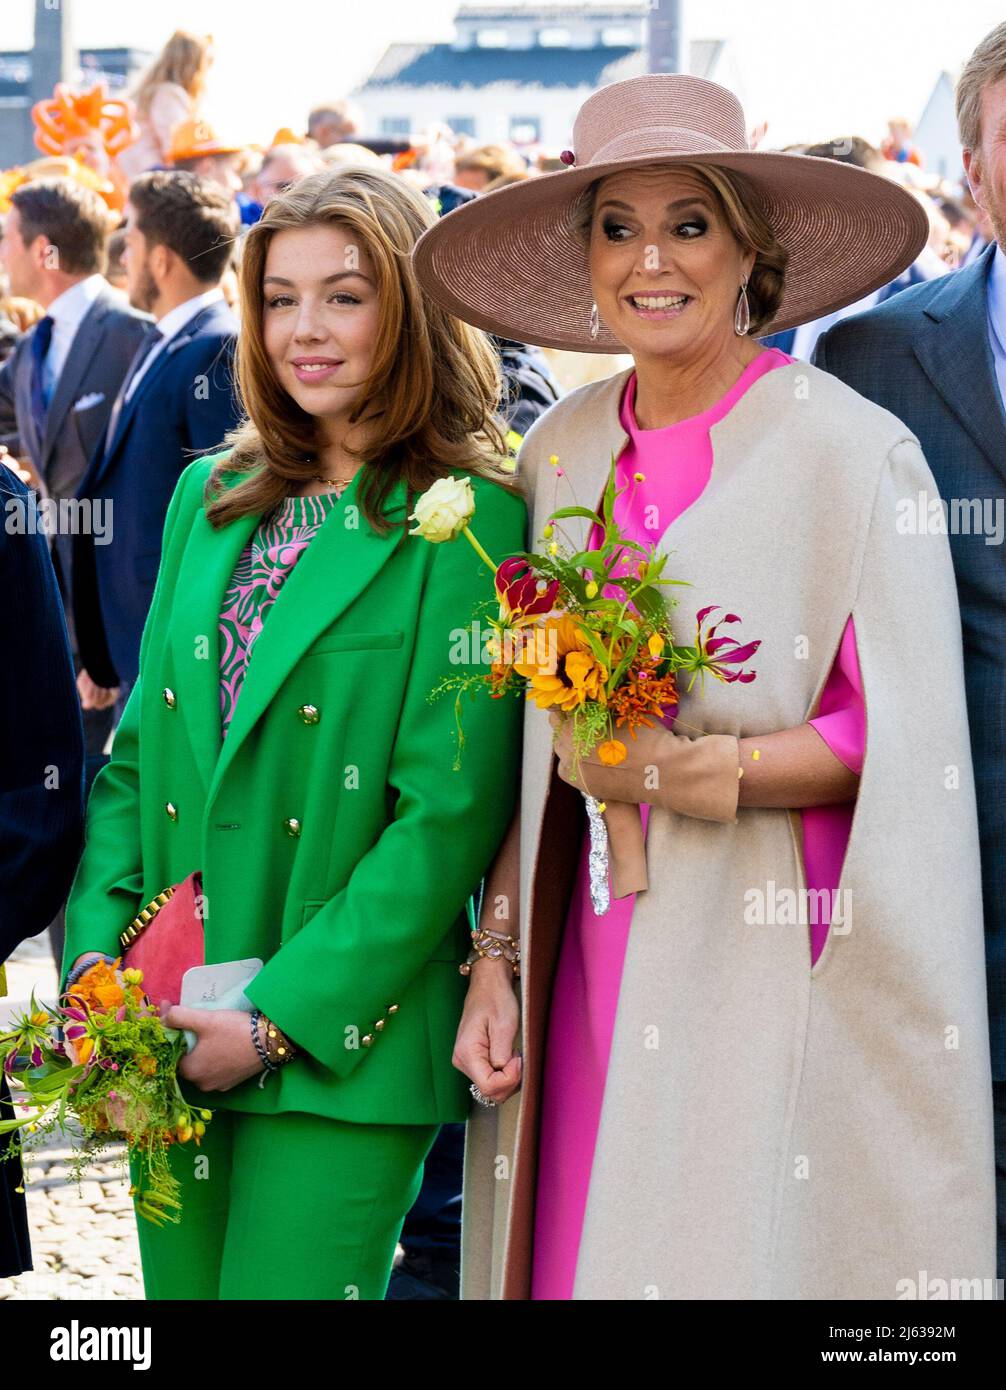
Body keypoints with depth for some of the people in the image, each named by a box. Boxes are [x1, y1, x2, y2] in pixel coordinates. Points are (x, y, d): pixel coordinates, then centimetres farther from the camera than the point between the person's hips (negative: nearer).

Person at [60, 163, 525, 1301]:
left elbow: (451, 812, -13)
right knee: (184, 1285, 13)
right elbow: (138, 750, 13)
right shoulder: (211, 500, 12)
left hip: (341, 1041, -6)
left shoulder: (467, 519, -9)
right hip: (169, 1037, 6)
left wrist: (286, 1017, -15)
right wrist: (95, 957, -1)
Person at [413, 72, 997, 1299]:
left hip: (774, 964, -4)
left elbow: (900, 743, -8)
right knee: (574, 1253, 6)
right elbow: (530, 750, 13)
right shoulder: (561, 452, 8)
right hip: (596, 957, 4)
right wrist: (495, 962, 6)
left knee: (742, 1258, -3)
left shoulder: (851, 450, -7)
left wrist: (690, 770, -15)